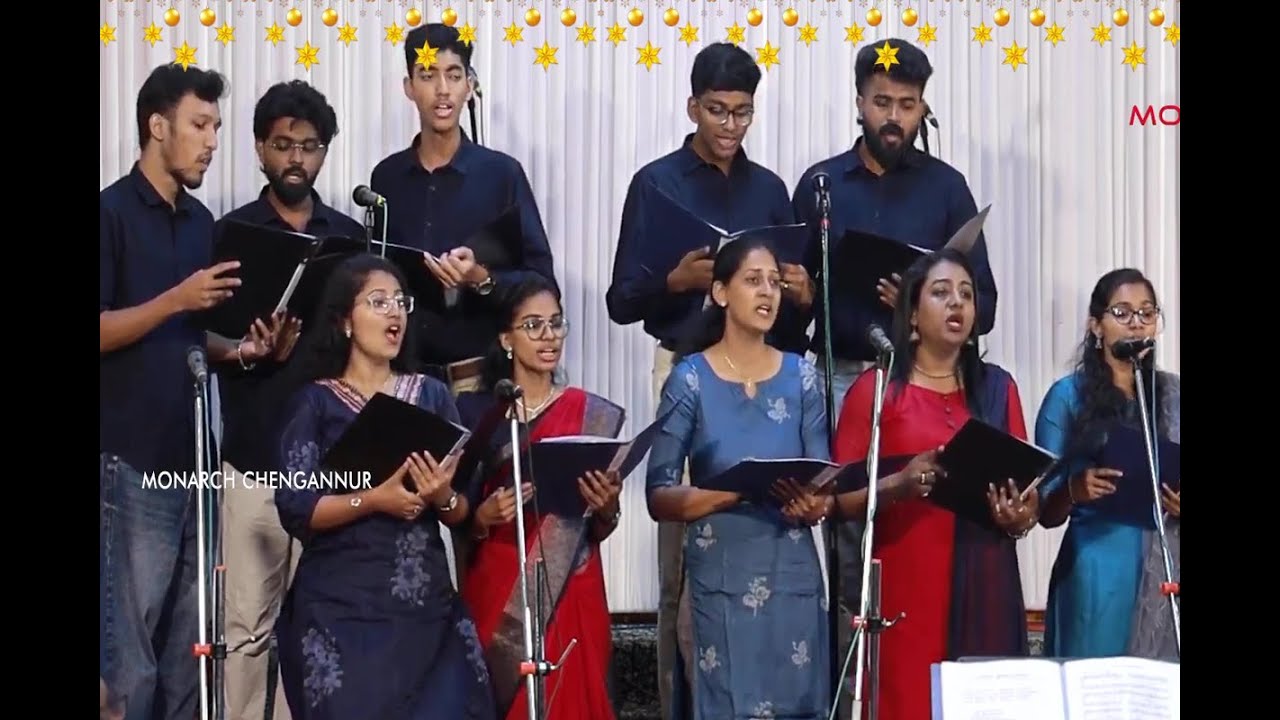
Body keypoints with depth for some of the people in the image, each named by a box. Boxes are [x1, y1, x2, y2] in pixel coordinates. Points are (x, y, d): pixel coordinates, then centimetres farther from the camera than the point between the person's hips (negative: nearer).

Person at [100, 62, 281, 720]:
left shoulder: (200, 221, 15)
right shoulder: (112, 212, -6)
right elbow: (102, 332, -12)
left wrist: (236, 349, 3)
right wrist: (176, 299, -20)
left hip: (192, 455, 7)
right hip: (133, 459, -7)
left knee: (190, 644, 10)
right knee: (132, 647, -5)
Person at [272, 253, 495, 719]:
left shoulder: (432, 395, 9)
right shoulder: (316, 402, 2)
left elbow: (465, 513, 7)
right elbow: (296, 511, -8)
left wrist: (443, 498, -14)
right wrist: (373, 499, -21)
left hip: (427, 604, 3)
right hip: (341, 610, -2)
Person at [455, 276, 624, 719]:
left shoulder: (593, 415, 4)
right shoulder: (477, 411, 2)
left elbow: (599, 532, 7)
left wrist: (606, 508, -13)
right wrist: (483, 517, -14)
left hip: (570, 595, 1)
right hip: (494, 593, 0)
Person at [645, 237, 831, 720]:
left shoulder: (800, 376, 6)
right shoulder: (691, 378, -3)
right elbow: (659, 497, -8)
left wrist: (814, 504, -19)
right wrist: (731, 493, -23)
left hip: (793, 580, 3)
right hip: (719, 582, -2)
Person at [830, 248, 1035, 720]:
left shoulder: (998, 387, 13)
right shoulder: (875, 389, 2)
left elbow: (1027, 482, 14)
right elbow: (842, 496, -2)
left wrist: (1021, 517, -8)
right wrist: (900, 485, -20)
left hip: (986, 589, 3)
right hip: (908, 589, -3)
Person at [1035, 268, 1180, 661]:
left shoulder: (1173, 394, 11)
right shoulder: (1069, 395, 2)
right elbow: (1045, 511, 2)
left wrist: (1180, 504, -7)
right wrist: (1075, 490, -19)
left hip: (1167, 569, 3)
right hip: (1098, 572, -3)